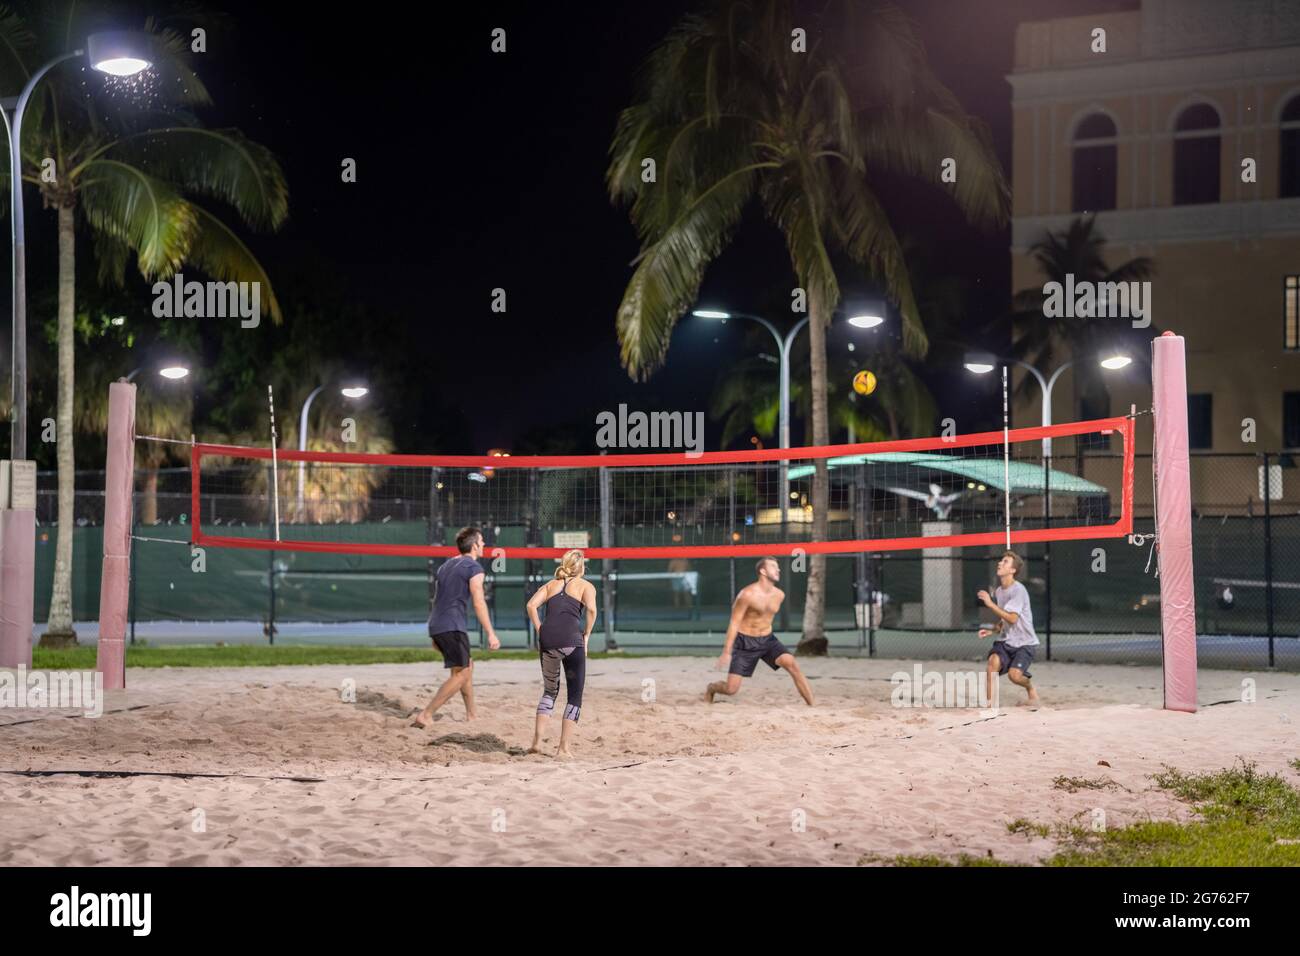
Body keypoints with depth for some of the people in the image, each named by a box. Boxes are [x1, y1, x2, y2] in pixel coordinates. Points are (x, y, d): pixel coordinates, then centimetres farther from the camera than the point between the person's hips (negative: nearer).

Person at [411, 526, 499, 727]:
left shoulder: (447, 565, 20)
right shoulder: (474, 568, -6)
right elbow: (478, 603, -13)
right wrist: (490, 634, -12)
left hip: (436, 626, 9)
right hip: (452, 627, -9)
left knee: (468, 666, 20)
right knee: (460, 674, -6)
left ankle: (471, 716, 22)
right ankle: (425, 715, -14)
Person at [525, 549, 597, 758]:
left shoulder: (550, 584, 23)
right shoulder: (585, 585, 14)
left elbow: (531, 605, 6)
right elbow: (591, 609, -6)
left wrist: (540, 631, 9)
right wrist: (586, 636, 3)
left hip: (547, 640, 3)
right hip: (571, 639, -3)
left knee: (549, 691, 20)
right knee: (574, 695, 7)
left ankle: (537, 741, 10)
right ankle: (564, 748, 2)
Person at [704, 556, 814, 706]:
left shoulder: (779, 595, 0)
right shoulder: (748, 594, -18)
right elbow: (734, 623, -14)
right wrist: (726, 653, -16)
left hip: (768, 640, 4)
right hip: (746, 643, -4)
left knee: (792, 664, -21)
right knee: (731, 689, -6)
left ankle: (812, 706, -16)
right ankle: (711, 689, 31)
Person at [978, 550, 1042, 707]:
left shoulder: (1018, 590, -17)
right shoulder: (1000, 590, 9)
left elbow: (1012, 618, -25)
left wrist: (990, 604, -26)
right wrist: (992, 631, 4)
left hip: (1024, 642, -6)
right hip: (1006, 640, 6)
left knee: (1014, 675, -21)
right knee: (994, 659, -23)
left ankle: (1031, 689, 13)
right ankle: (990, 701, -19)